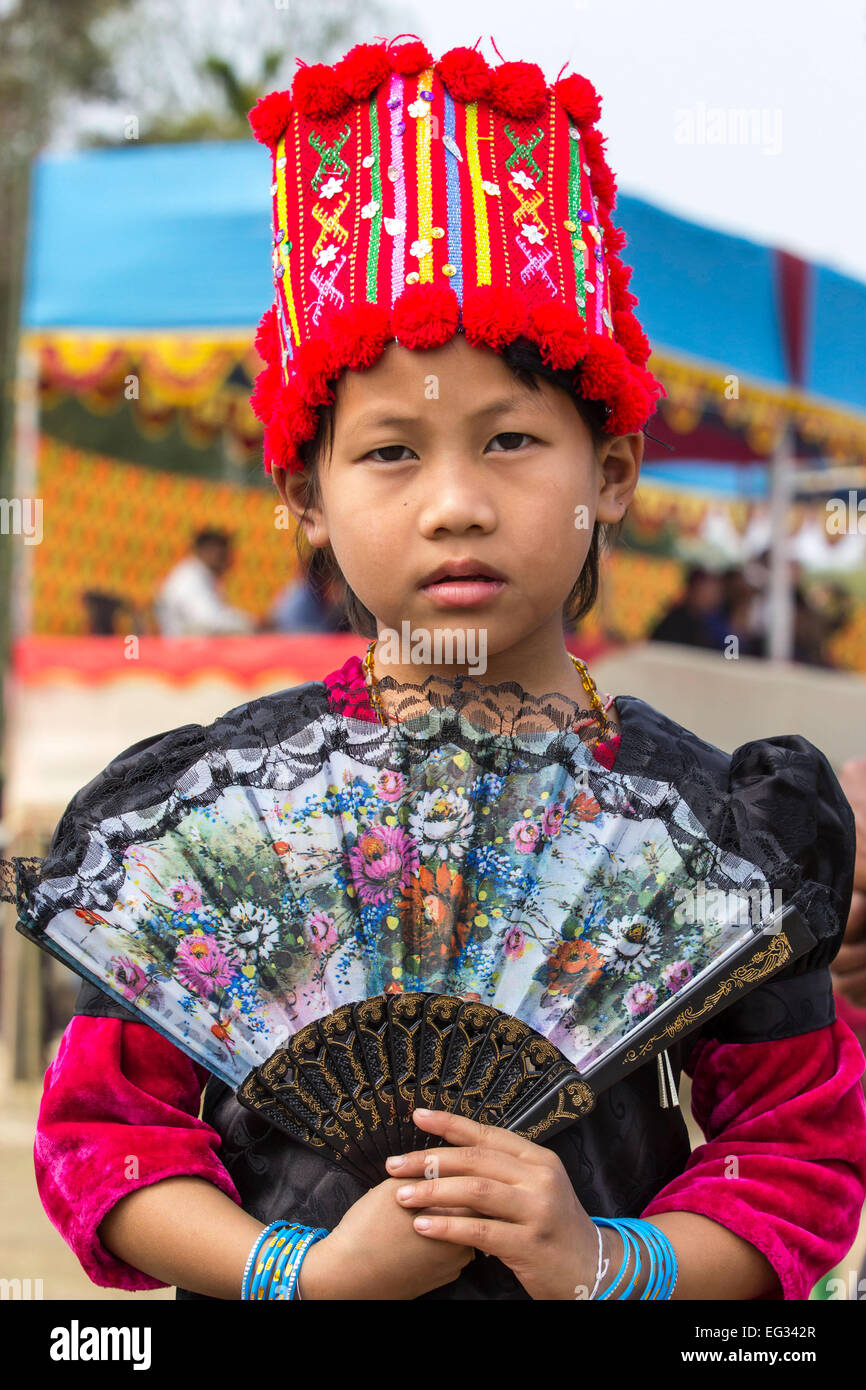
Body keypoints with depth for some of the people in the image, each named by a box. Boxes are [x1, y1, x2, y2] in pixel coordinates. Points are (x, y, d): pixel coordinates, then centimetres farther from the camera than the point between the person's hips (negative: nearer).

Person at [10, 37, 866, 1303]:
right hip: (279, 1301, 0)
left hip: (578, 1298, 0)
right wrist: (306, 1273, -20)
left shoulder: (704, 818, -9)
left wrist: (605, 1265, -21)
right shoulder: (209, 793, -10)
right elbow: (106, 1117, -7)